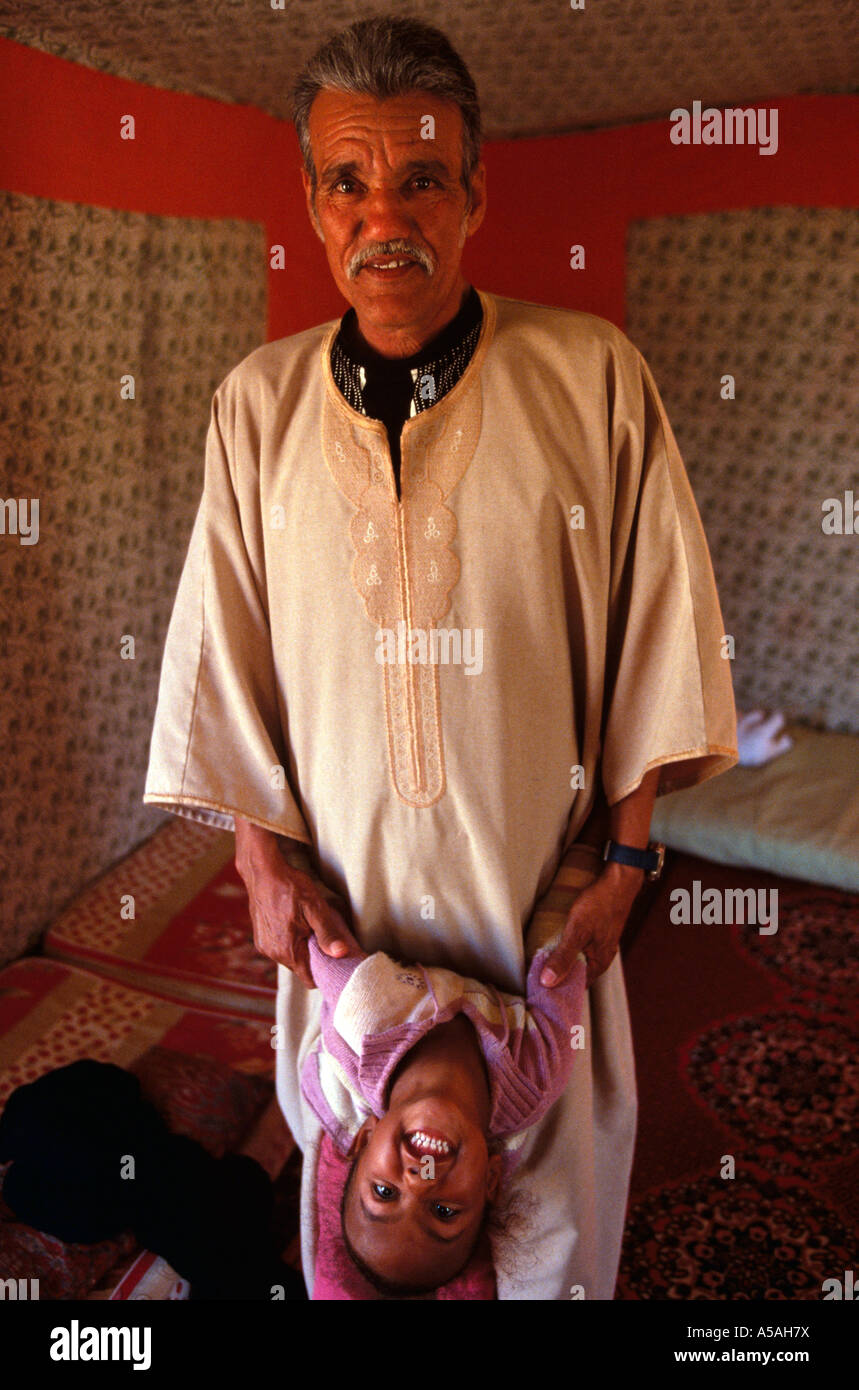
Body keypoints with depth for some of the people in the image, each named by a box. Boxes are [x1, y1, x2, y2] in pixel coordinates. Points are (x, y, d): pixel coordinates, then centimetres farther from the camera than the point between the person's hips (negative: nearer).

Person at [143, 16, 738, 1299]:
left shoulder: (593, 379, -6)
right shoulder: (258, 403, -1)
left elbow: (655, 632, -2)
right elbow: (223, 656, 3)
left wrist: (627, 856, -2)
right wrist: (263, 856, 0)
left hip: (539, 894, -1)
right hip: (340, 897, 2)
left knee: (553, 1190, 17)